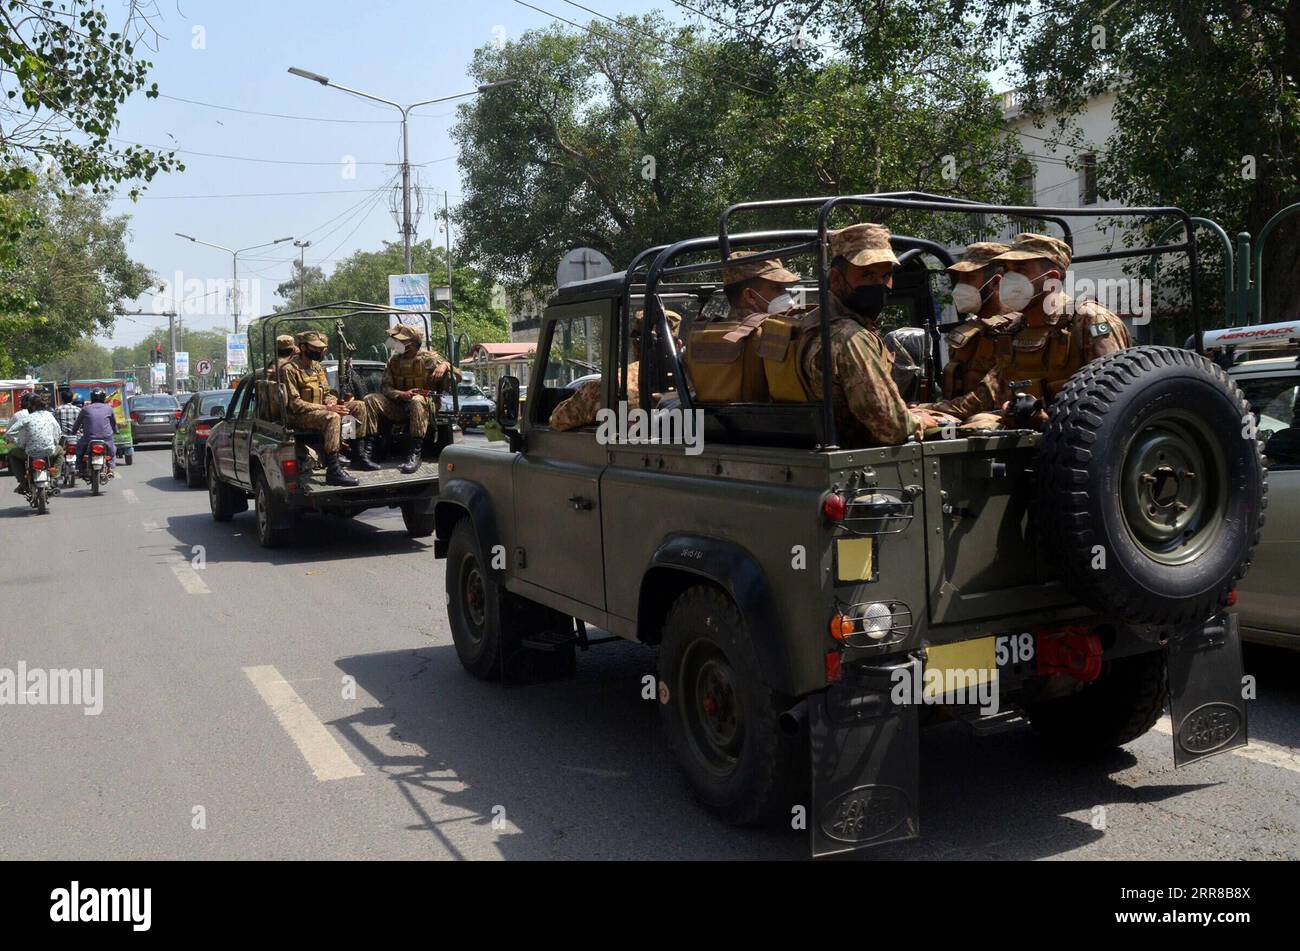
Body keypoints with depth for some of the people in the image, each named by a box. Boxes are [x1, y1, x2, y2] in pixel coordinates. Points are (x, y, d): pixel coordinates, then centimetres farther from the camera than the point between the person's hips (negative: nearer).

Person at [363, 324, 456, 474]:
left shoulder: (429, 358, -2)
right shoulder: (394, 361, 10)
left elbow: (456, 377, -6)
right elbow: (385, 386, 1)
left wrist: (445, 366, -30)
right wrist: (402, 394, -20)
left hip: (426, 404, -4)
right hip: (399, 405, 4)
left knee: (417, 401, -40)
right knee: (370, 400, -16)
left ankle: (415, 454, -42)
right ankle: (369, 447, -19)